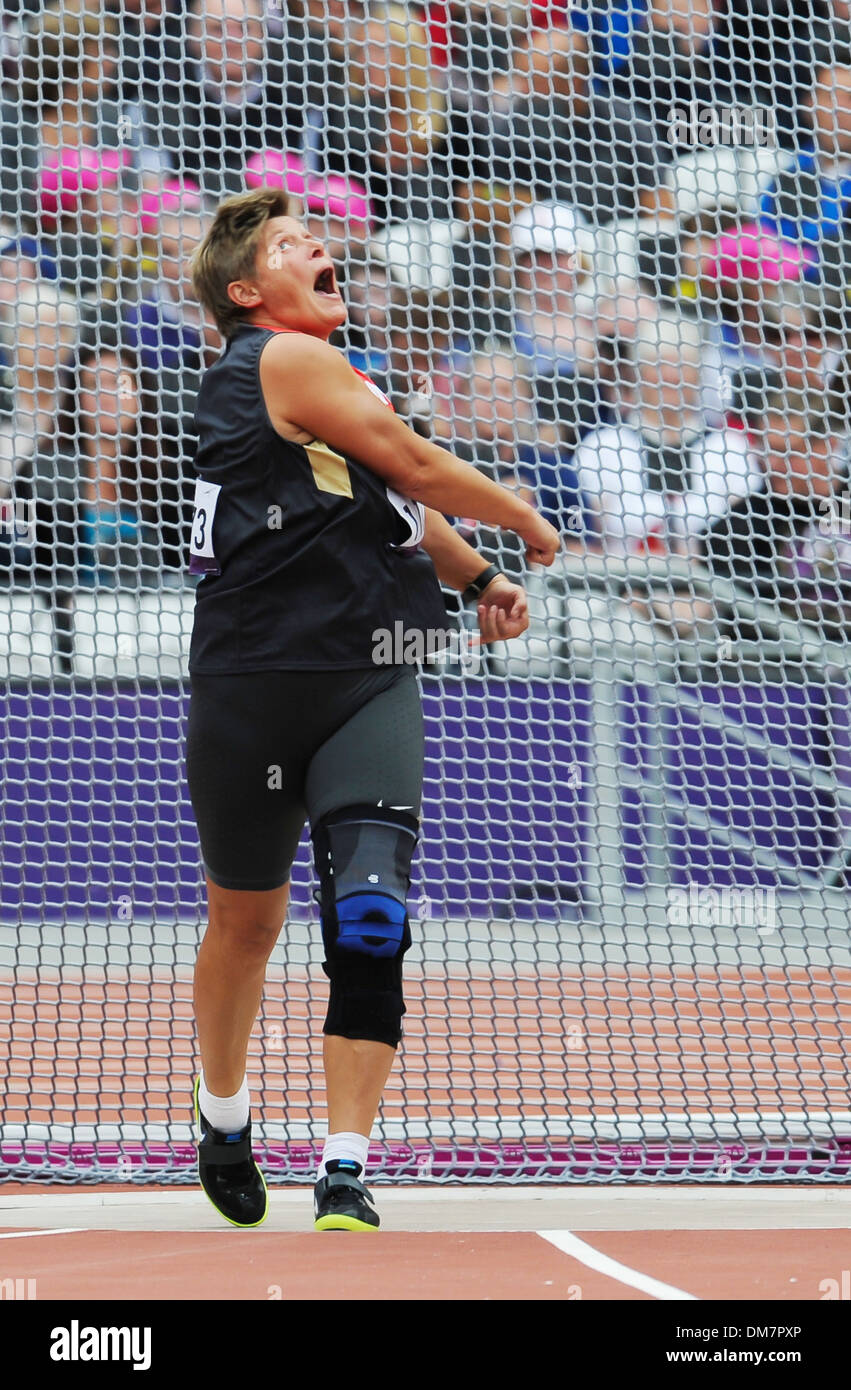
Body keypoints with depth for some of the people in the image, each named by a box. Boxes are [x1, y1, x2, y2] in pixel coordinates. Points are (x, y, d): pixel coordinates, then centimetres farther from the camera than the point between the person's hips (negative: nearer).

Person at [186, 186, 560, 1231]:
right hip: (255, 682, -6)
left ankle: (344, 1174, -13)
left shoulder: (325, 373, 17)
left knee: (370, 918, -12)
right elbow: (417, 466, -9)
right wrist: (526, 520, 5)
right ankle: (223, 1116, 36)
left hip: (370, 682, 6)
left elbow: (392, 502, 32)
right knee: (247, 919, 10)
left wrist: (478, 576, 28)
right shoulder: (283, 360, -10)